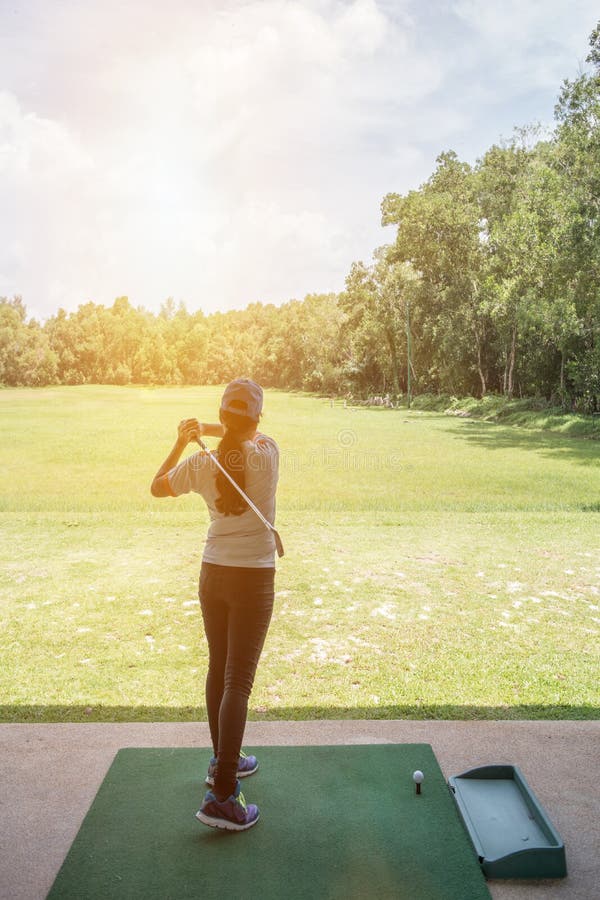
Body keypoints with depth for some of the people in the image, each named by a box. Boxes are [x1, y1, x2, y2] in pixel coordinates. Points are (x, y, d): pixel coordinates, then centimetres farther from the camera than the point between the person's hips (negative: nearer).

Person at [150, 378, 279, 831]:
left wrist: (182, 442, 8)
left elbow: (158, 486, 12)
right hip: (253, 579, -4)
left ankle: (224, 760, 36)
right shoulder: (268, 453, -12)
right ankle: (222, 795, 0)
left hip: (212, 575, 4)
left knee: (218, 670, 18)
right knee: (238, 681, -1)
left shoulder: (200, 464, -7)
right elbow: (253, 436, 12)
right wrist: (206, 430, 5)